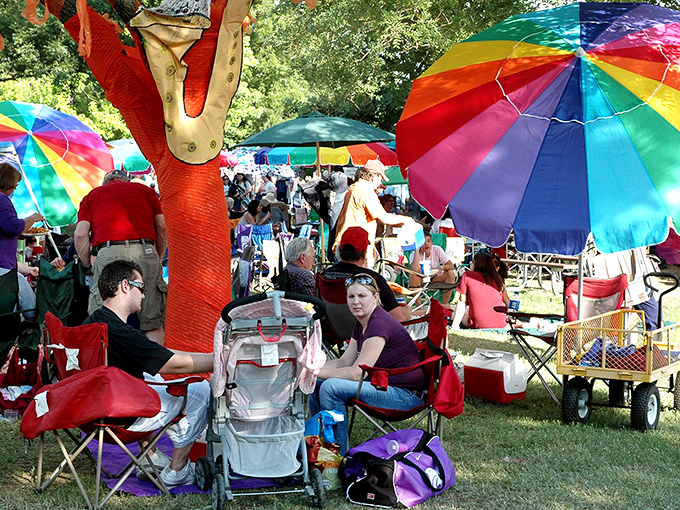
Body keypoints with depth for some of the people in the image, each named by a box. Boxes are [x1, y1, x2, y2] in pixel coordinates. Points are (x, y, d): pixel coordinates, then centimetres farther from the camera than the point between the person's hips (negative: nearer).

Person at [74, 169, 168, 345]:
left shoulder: (92, 195, 26)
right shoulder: (146, 190, 28)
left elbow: (81, 234, 11)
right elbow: (163, 227, 14)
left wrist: (87, 265, 19)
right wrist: (157, 260, 22)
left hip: (108, 253, -1)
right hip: (144, 251, 1)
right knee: (153, 325, 4)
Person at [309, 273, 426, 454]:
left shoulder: (379, 324, -20)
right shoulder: (362, 324, 11)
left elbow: (357, 372, -23)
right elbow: (344, 362, 11)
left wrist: (318, 371, -16)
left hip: (404, 395, -10)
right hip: (381, 384, 10)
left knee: (331, 387, -24)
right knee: (315, 383, 7)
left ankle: (339, 456, -15)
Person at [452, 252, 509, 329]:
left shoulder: (467, 275, 2)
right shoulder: (498, 278, 8)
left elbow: (462, 302, -1)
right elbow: (508, 303, 12)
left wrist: (455, 325, 0)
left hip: (478, 325, -2)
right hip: (501, 325, 2)